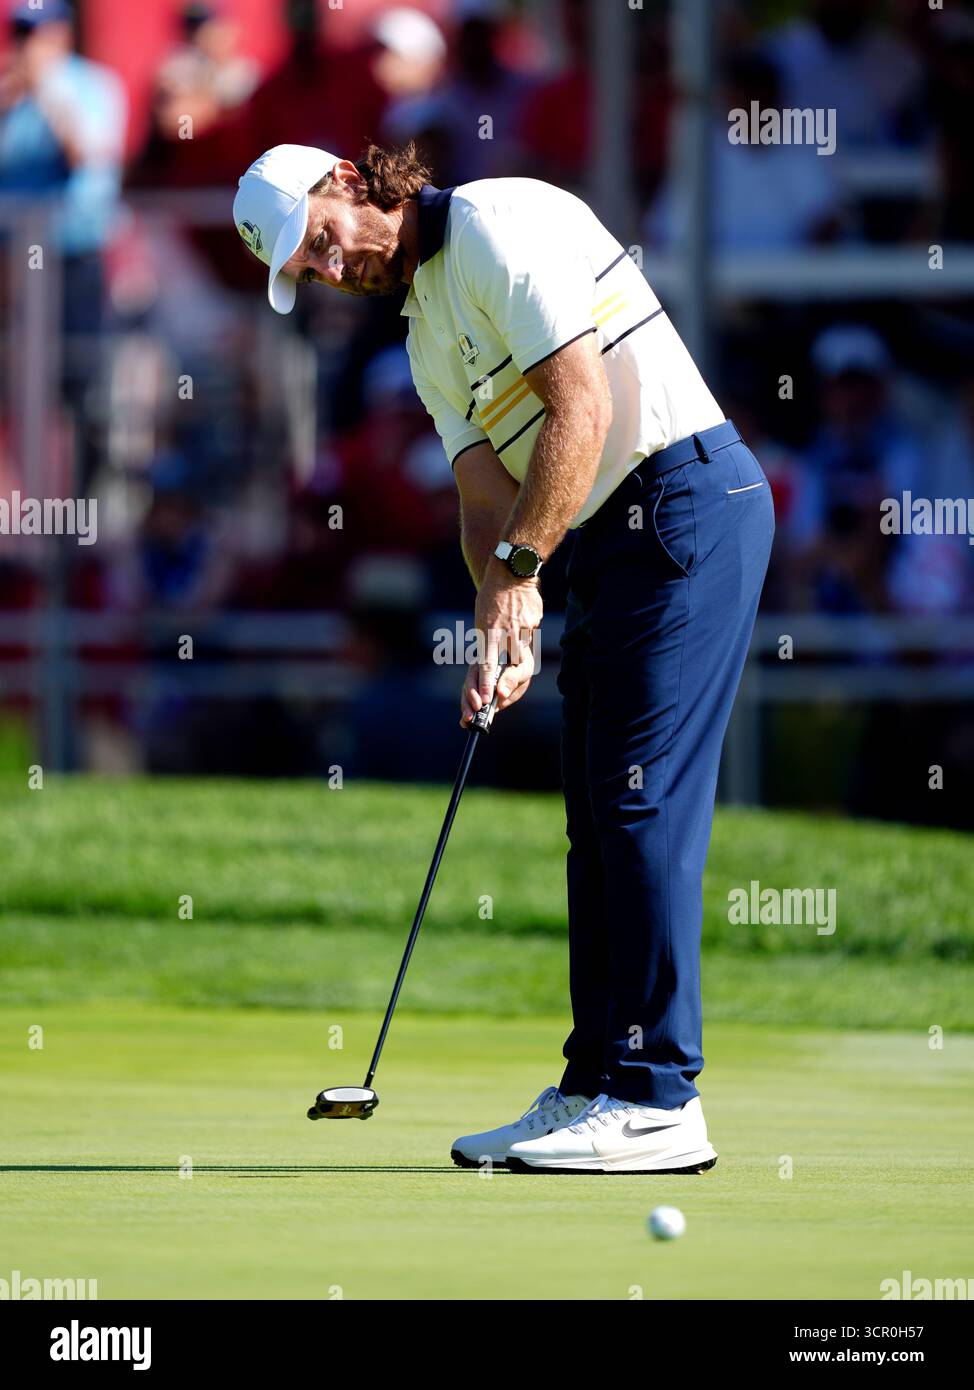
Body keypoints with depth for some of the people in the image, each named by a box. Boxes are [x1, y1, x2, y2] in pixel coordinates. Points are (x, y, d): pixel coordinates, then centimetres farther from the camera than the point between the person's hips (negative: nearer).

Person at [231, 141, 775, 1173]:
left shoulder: (499, 224, -10)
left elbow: (582, 409, -18)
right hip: (616, 537, 10)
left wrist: (517, 570, -15)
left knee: (644, 799, -11)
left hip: (684, 500, -10)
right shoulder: (428, 332, 19)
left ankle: (658, 1104, -11)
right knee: (597, 812, 10)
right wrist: (498, 633, -5)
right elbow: (486, 494, 12)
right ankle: (596, 1087, 13)